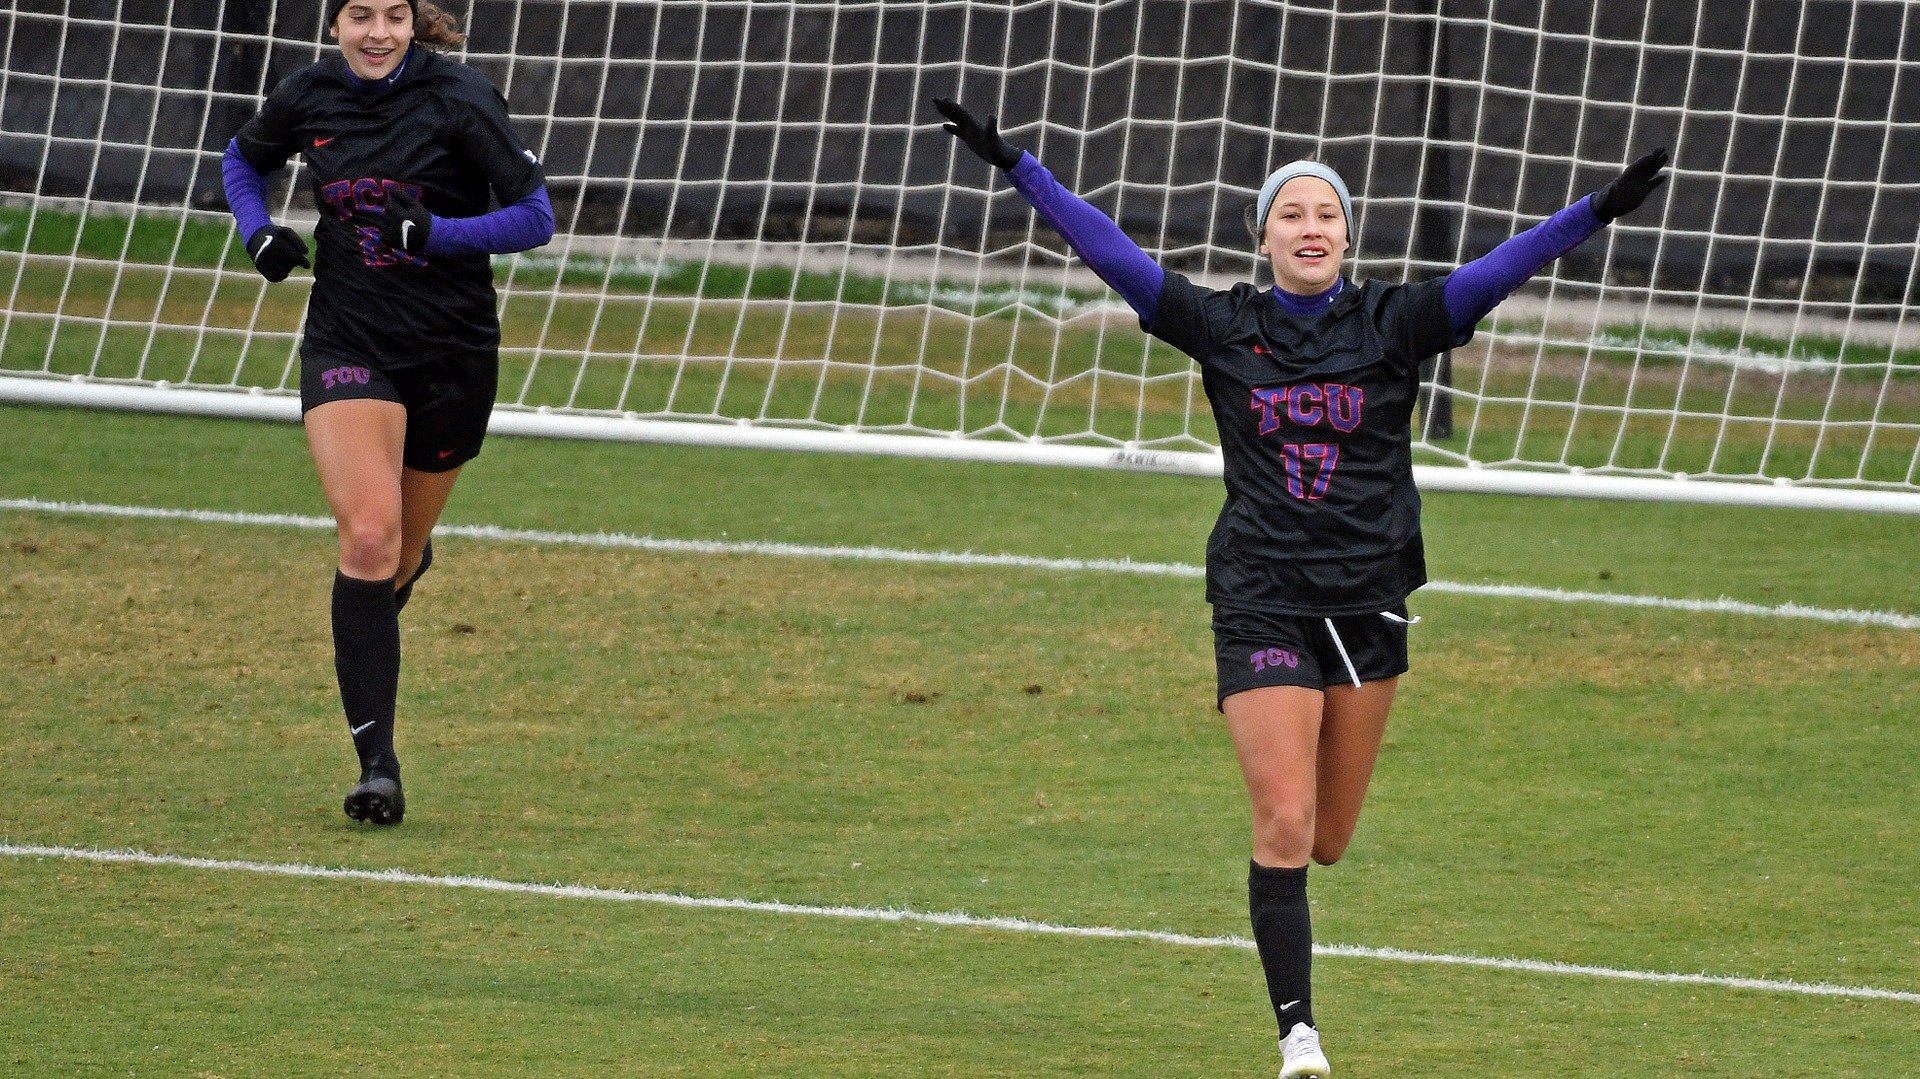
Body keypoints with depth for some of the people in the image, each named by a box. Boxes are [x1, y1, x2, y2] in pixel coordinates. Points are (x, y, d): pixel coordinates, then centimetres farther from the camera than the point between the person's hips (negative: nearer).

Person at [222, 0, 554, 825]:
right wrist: (259, 236, 0)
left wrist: (431, 232, -24)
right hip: (347, 345, 0)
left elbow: (534, 217, -11)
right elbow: (244, 159, 20)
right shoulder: (307, 97, -1)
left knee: (401, 555, 13)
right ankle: (376, 763, -18)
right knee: (369, 538, -19)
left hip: (453, 352, 0)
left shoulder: (459, 98, -11)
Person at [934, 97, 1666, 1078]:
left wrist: (1597, 212, -21)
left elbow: (1497, 272, -10)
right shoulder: (1222, 328, 0)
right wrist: (1016, 167, -8)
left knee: (1327, 841, 9)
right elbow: (1112, 253, -3)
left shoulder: (1391, 325, 0)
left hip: (1368, 602, 2)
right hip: (1262, 601, -2)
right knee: (1284, 824, -13)